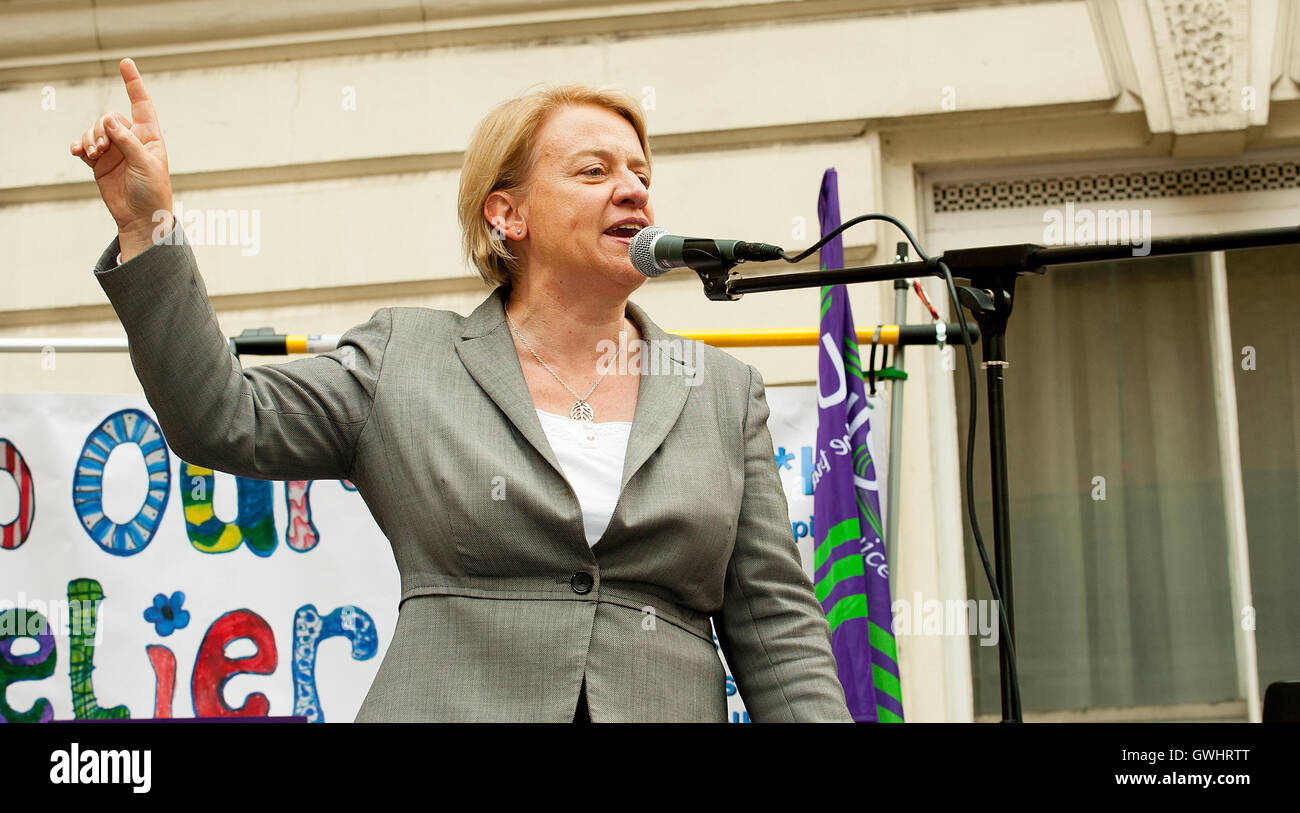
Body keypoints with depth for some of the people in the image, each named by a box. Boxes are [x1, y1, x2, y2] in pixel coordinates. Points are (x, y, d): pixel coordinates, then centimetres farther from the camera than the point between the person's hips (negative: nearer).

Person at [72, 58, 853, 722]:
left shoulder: (726, 392, 13)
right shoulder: (407, 359, 10)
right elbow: (223, 419, 3)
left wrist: (817, 715, -3)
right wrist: (148, 226, -3)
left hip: (667, 709, 2)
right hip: (448, 702, -1)